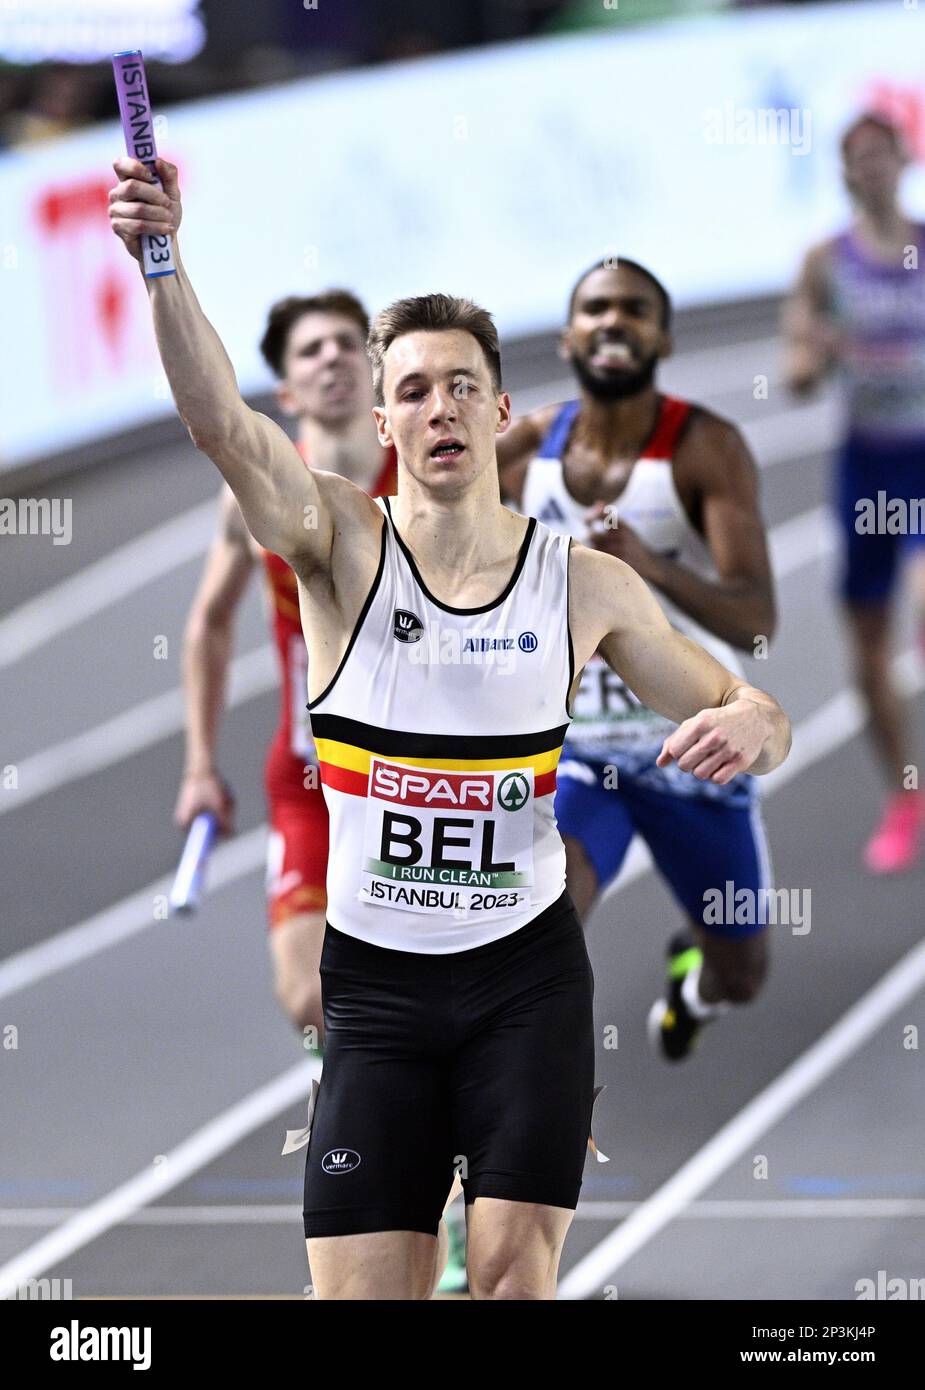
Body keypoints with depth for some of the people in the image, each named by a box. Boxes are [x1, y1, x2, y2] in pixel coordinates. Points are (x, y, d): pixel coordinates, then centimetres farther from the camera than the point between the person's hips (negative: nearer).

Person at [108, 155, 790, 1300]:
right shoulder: (344, 547, -3)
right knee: (360, 1292, -5)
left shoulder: (587, 585, 3)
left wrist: (748, 726, -15)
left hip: (528, 976, 1)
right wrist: (162, 260, -37)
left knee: (516, 1272, -10)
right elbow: (220, 421, -20)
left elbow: (744, 715, 12)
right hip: (372, 981, 0)